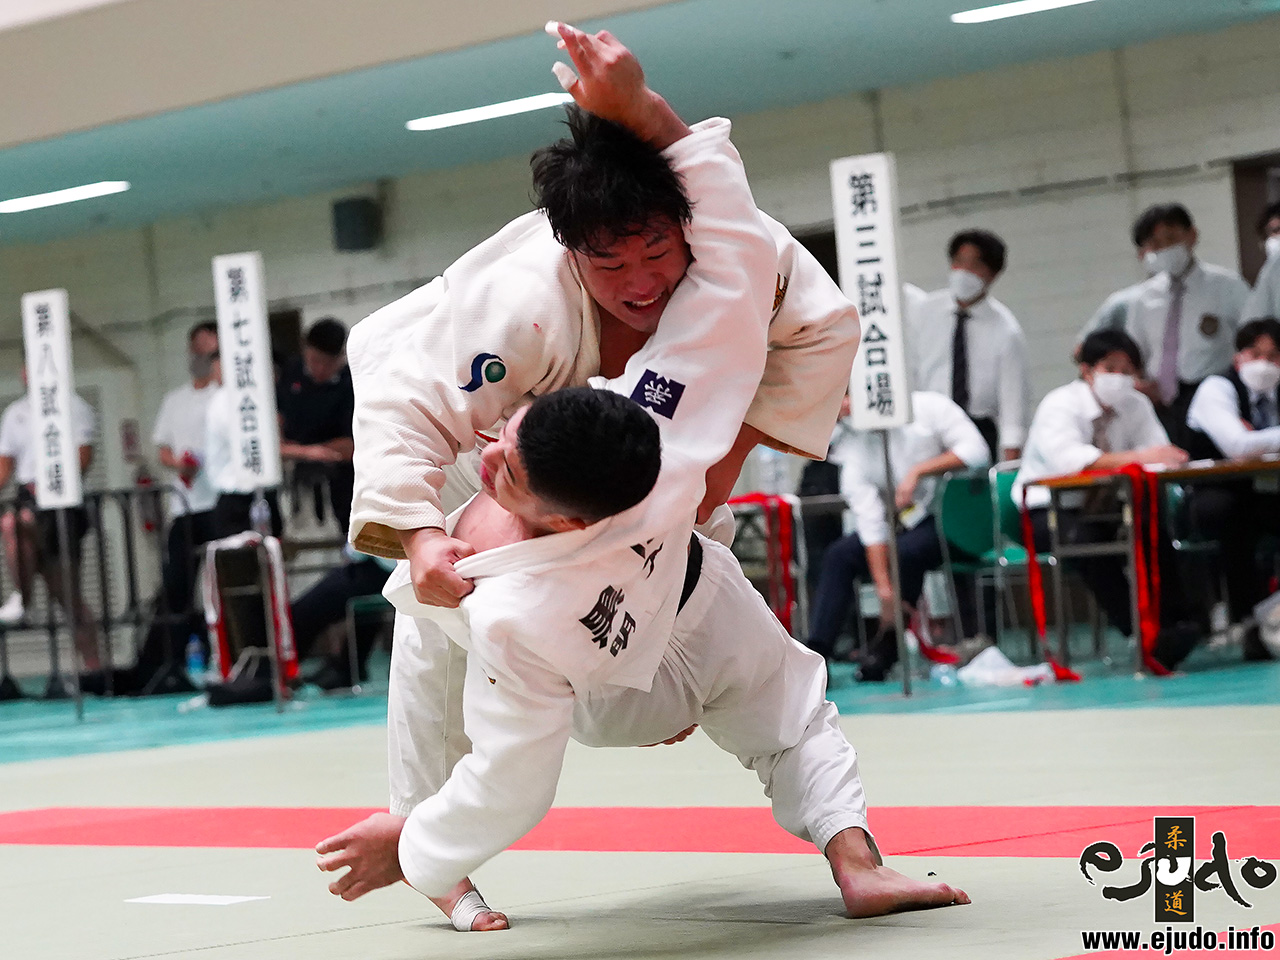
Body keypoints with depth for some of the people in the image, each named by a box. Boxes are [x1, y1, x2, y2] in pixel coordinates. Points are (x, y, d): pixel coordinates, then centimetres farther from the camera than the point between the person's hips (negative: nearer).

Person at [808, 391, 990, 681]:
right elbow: (870, 522, -11)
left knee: (904, 552, -32)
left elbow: (976, 450, -19)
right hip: (909, 524, 5)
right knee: (839, 555, -15)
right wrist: (884, 588, -20)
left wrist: (919, 471, -25)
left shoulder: (928, 407, -12)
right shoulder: (854, 447, -4)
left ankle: (888, 646, -13)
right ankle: (815, 654, -20)